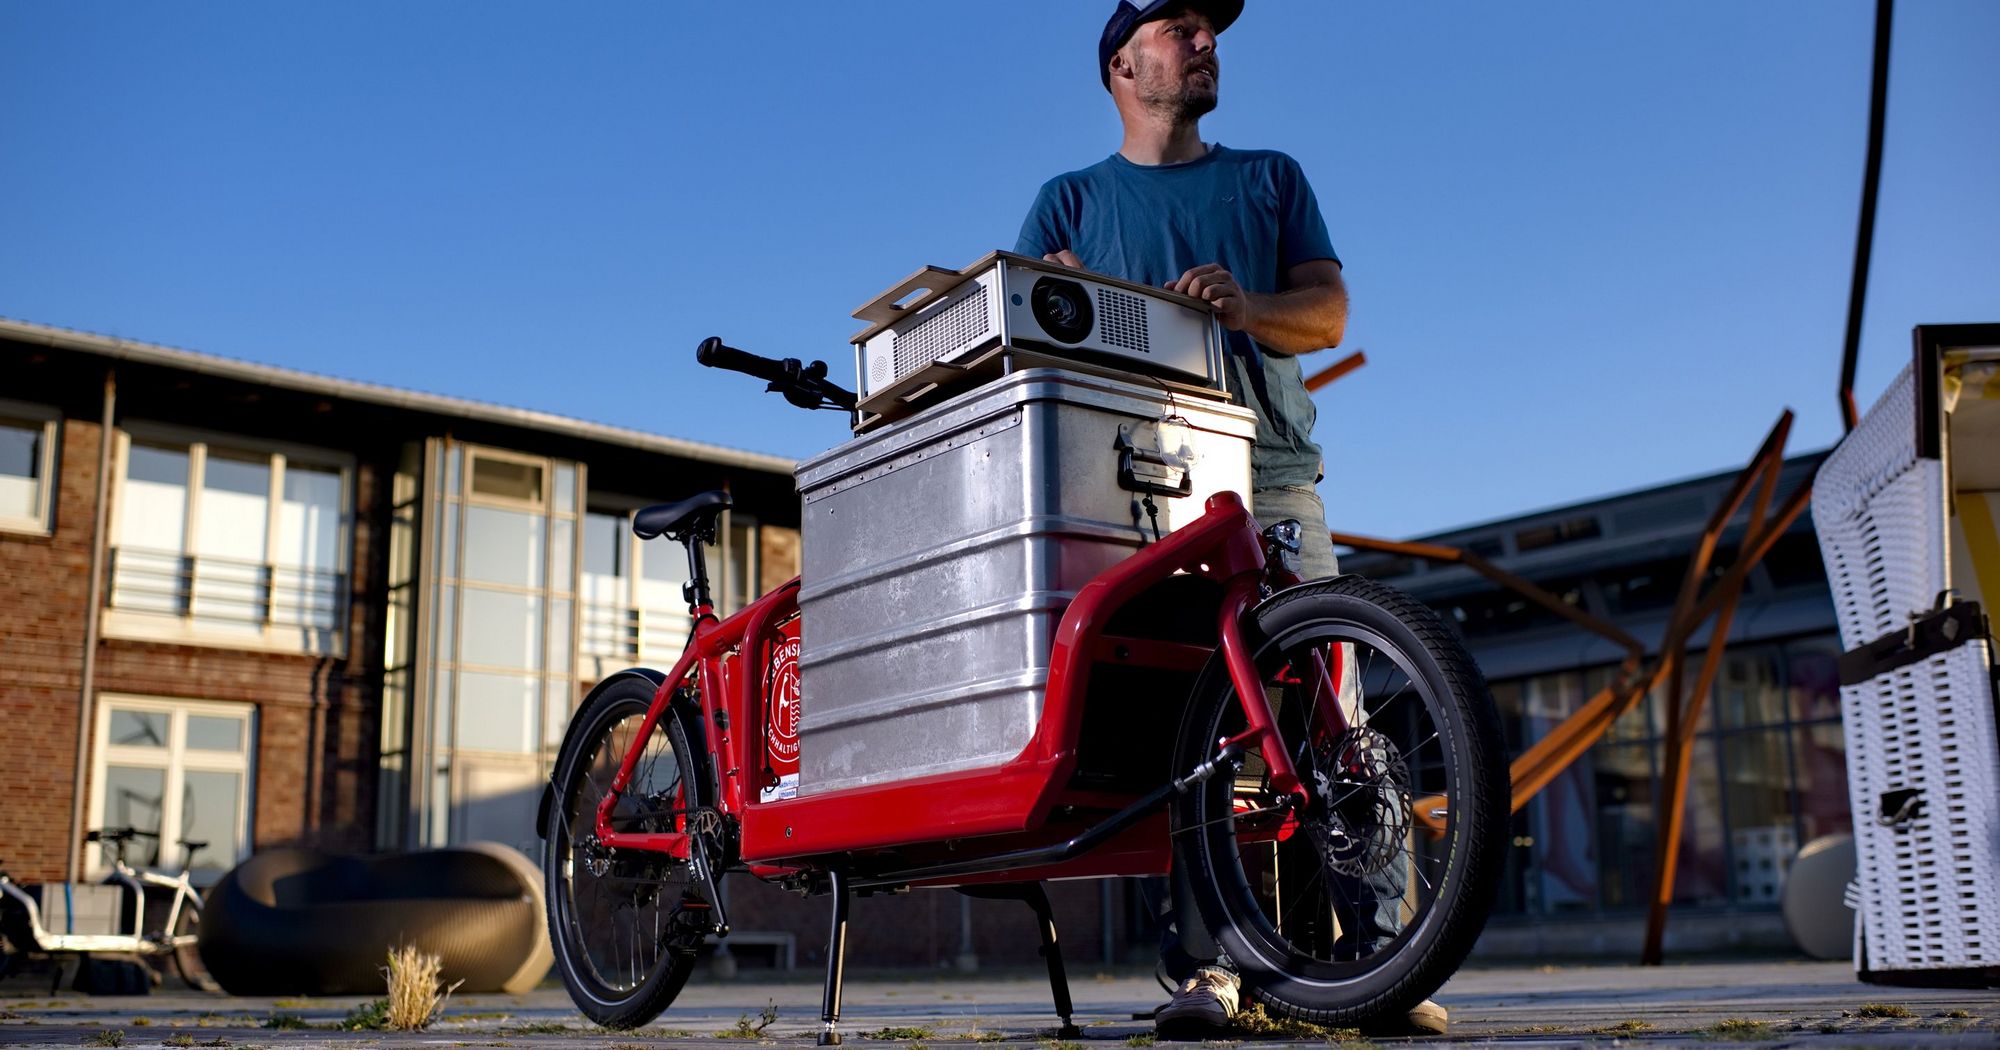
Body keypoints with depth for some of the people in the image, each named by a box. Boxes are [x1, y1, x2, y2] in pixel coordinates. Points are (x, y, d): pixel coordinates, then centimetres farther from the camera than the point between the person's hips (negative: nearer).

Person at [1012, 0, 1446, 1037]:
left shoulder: (1271, 178, 22)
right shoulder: (1071, 199, 19)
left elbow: (1327, 310, 10)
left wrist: (1248, 310, -12)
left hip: (1268, 466, 1)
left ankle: (1377, 945, -9)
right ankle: (1207, 963, -8)